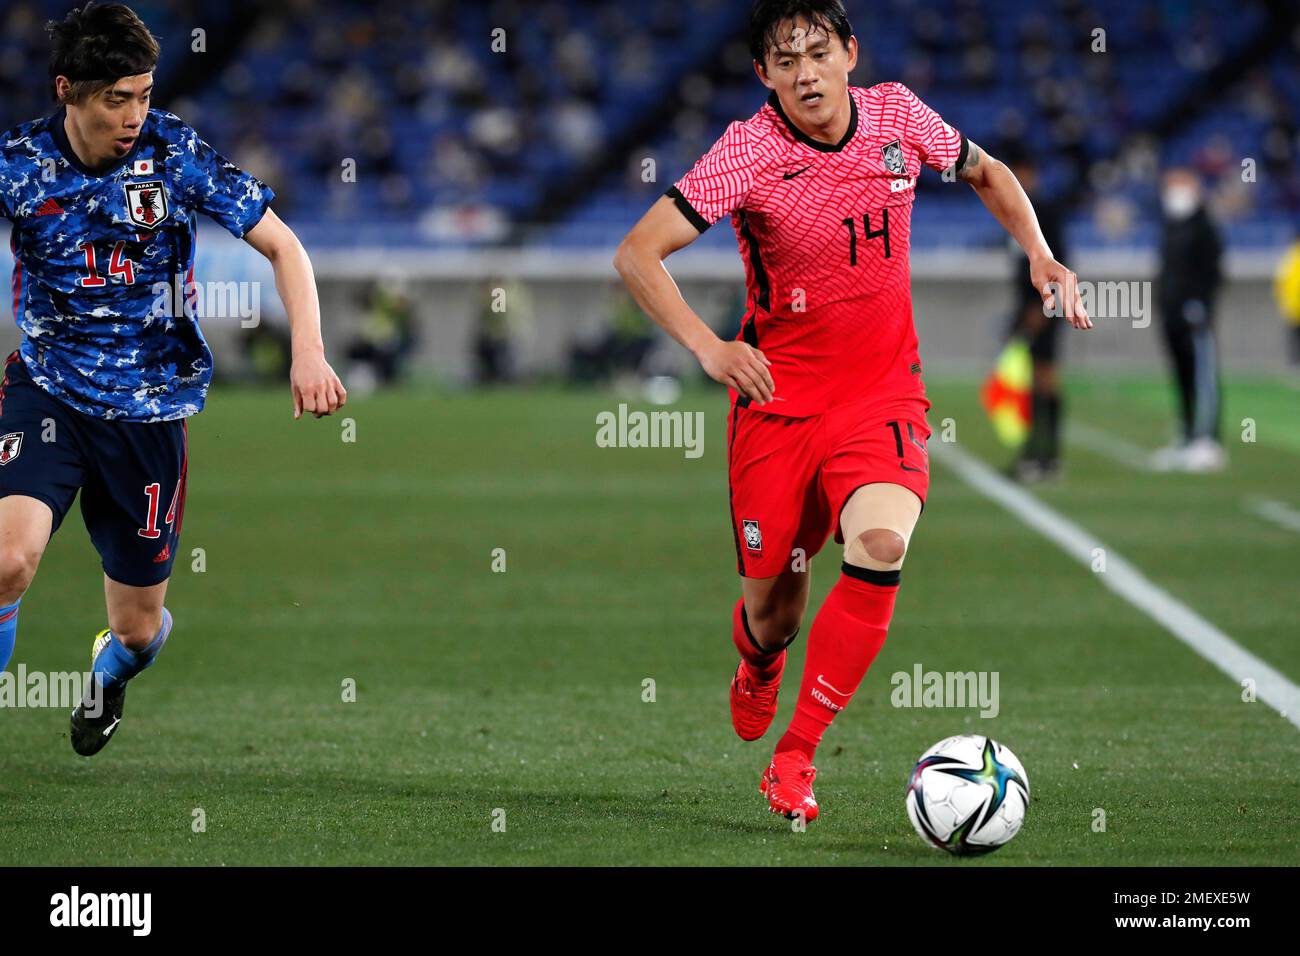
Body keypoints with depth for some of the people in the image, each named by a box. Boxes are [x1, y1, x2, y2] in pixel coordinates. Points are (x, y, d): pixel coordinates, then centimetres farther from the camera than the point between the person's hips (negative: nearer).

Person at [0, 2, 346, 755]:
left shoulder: (174, 152, -11)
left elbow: (282, 245, -7)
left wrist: (309, 353, -21)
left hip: (150, 410, 1)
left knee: (139, 628, 11)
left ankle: (111, 671, 50)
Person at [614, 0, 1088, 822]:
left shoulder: (899, 117, -5)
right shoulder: (748, 153, -16)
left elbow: (988, 174, 16)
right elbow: (637, 253, -20)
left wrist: (1042, 258, 2)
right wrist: (707, 347, -33)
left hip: (882, 394, 1)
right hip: (778, 394, -1)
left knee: (881, 544, -27)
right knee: (773, 607, 5)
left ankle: (796, 757, -16)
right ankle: (759, 659, 47)